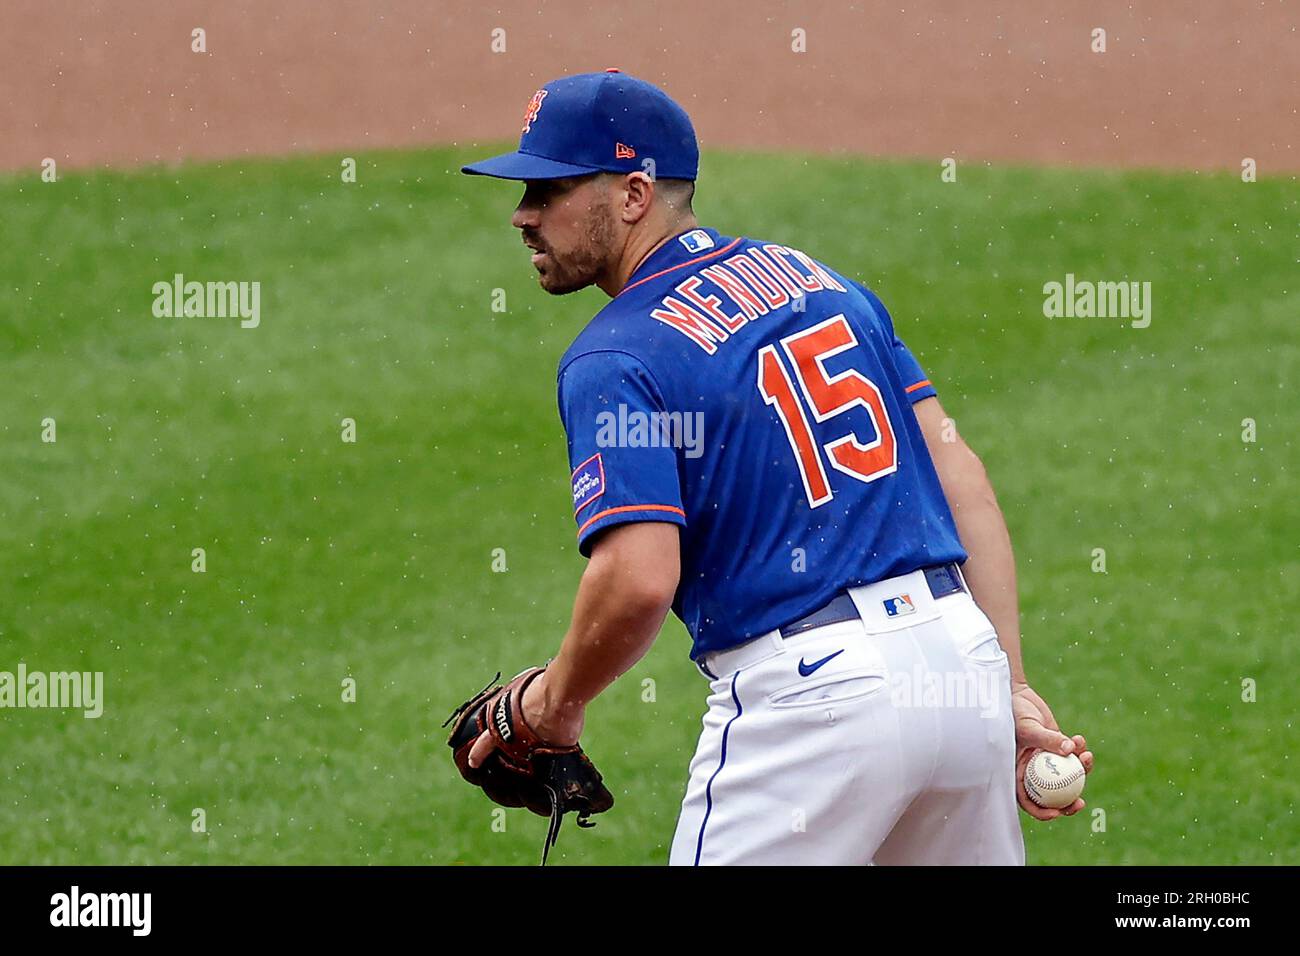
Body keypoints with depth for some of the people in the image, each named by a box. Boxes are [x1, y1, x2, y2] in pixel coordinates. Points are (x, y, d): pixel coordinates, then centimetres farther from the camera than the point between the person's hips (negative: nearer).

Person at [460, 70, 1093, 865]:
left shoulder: (615, 359, -6)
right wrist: (1010, 684, 8)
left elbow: (639, 578, -19)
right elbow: (958, 469, 11)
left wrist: (556, 701, -1)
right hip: (965, 653, 7)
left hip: (809, 691, -7)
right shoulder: (819, 281, 16)